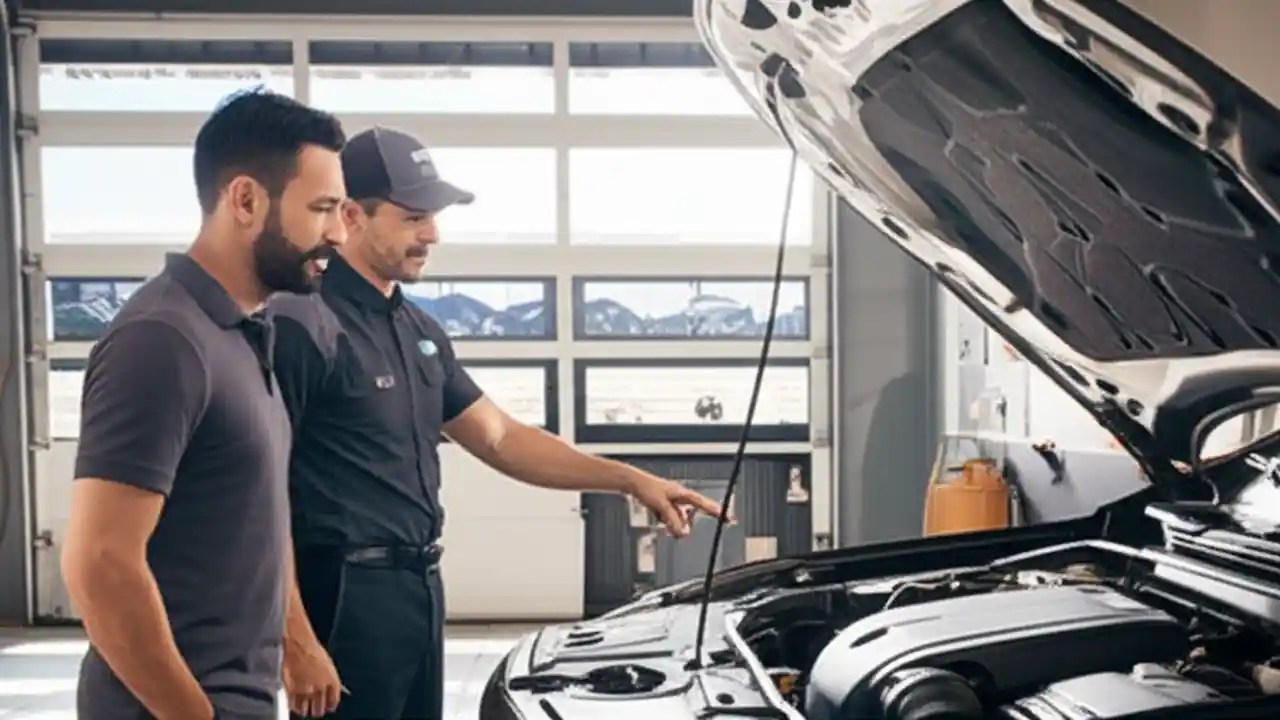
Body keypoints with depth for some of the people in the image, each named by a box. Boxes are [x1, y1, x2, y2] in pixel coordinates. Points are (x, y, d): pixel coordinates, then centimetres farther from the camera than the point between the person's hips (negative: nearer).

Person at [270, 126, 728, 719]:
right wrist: (295, 641, -22)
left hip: (419, 586, 9)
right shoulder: (303, 325, -13)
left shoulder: (418, 329, 13)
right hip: (346, 594, -9)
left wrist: (631, 480, 8)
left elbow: (500, 439, 16)